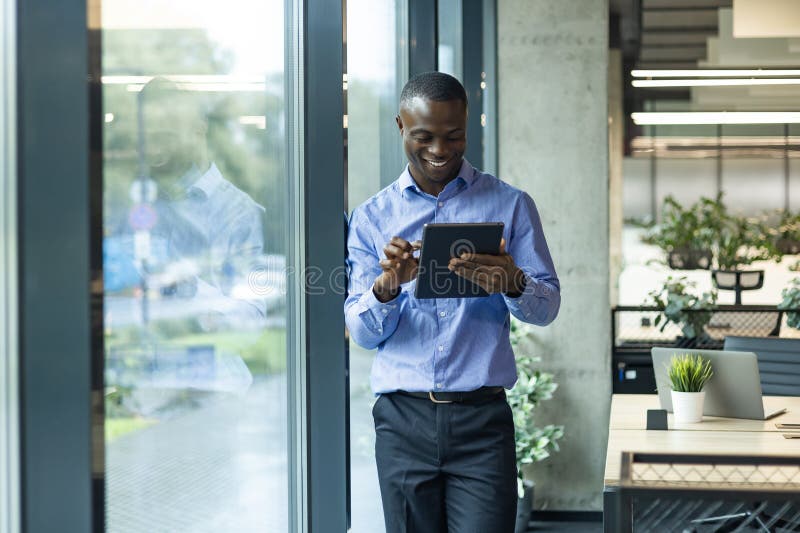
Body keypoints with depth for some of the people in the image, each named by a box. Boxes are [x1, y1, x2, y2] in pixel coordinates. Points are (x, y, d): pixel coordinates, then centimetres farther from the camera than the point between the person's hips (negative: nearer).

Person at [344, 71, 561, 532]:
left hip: (482, 420, -1)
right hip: (403, 420, 1)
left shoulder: (510, 205, 8)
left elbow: (548, 306, 5)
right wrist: (386, 288, -17)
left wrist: (512, 284, -18)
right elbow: (361, 331, 5)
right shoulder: (372, 218, 10)